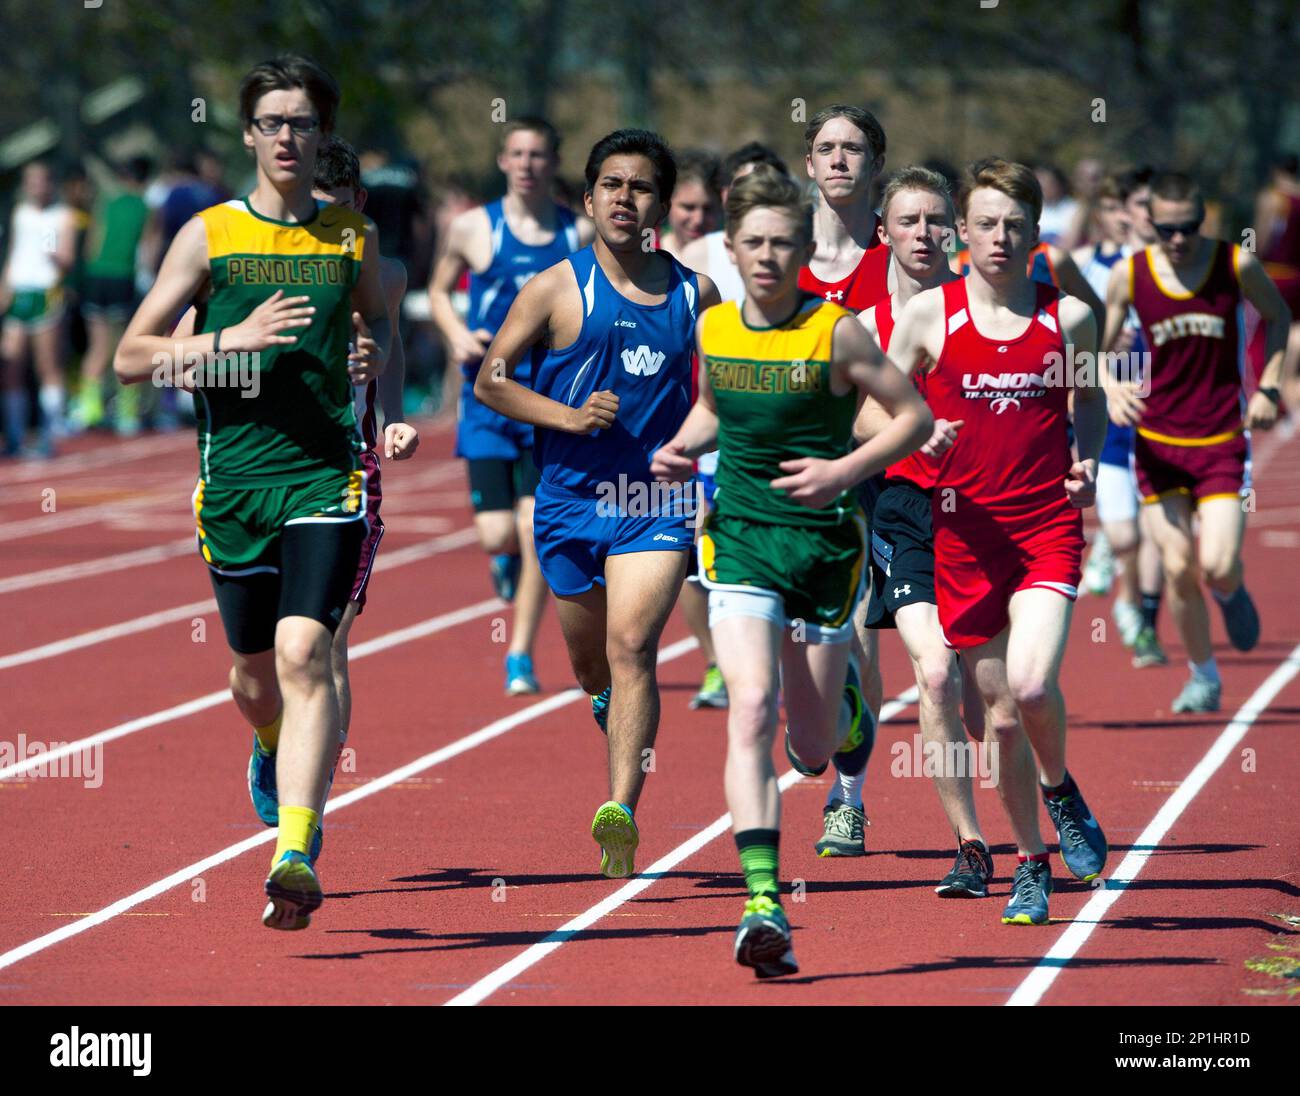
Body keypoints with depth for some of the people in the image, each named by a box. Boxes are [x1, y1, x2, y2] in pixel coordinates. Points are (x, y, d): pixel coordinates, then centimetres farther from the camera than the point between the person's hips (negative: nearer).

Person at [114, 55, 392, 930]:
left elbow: (378, 323, 28)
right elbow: (131, 357, -2)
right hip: (233, 480, 1)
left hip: (325, 474, -1)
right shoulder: (209, 235, 2)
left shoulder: (353, 238, 8)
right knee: (255, 669, 14)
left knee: (304, 653, -19)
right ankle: (275, 752, 52)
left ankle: (296, 854, -26)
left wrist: (372, 355, 8)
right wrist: (231, 339, -14)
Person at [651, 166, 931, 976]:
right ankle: (764, 904, -24)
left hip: (825, 541, -2)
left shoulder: (837, 332, -8)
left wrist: (847, 470, -17)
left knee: (812, 745, 7)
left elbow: (916, 417, -3)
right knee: (752, 706, -20)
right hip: (740, 537, 2)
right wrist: (684, 448, 3)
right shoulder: (714, 328, 4)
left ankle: (843, 692, 48)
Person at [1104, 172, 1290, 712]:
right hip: (1158, 440, 1)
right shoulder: (1129, 275, -5)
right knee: (1178, 570, -3)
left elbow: (1278, 316, 12)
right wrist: (1113, 389, -17)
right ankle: (1203, 676, 18)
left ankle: (1231, 595, 25)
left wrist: (1268, 387, 2)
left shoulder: (1236, 264, -6)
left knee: (1217, 567, -13)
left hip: (1221, 441, -1)